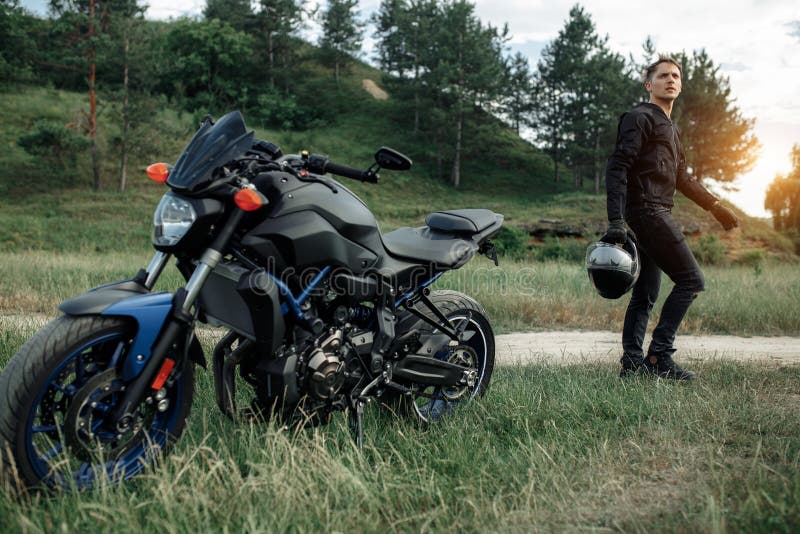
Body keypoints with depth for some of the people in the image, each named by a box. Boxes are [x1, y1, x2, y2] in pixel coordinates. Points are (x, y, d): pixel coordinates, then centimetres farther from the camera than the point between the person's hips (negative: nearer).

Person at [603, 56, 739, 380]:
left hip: (657, 215, 10)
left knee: (646, 293, 8)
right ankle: (659, 355, -7)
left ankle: (632, 362, 11)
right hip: (647, 210, -10)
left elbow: (681, 177, 32)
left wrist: (715, 206, 30)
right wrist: (616, 220, -24)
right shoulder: (641, 117, -5)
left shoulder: (671, 129, 25)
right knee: (691, 280, -9)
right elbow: (617, 167, -15)